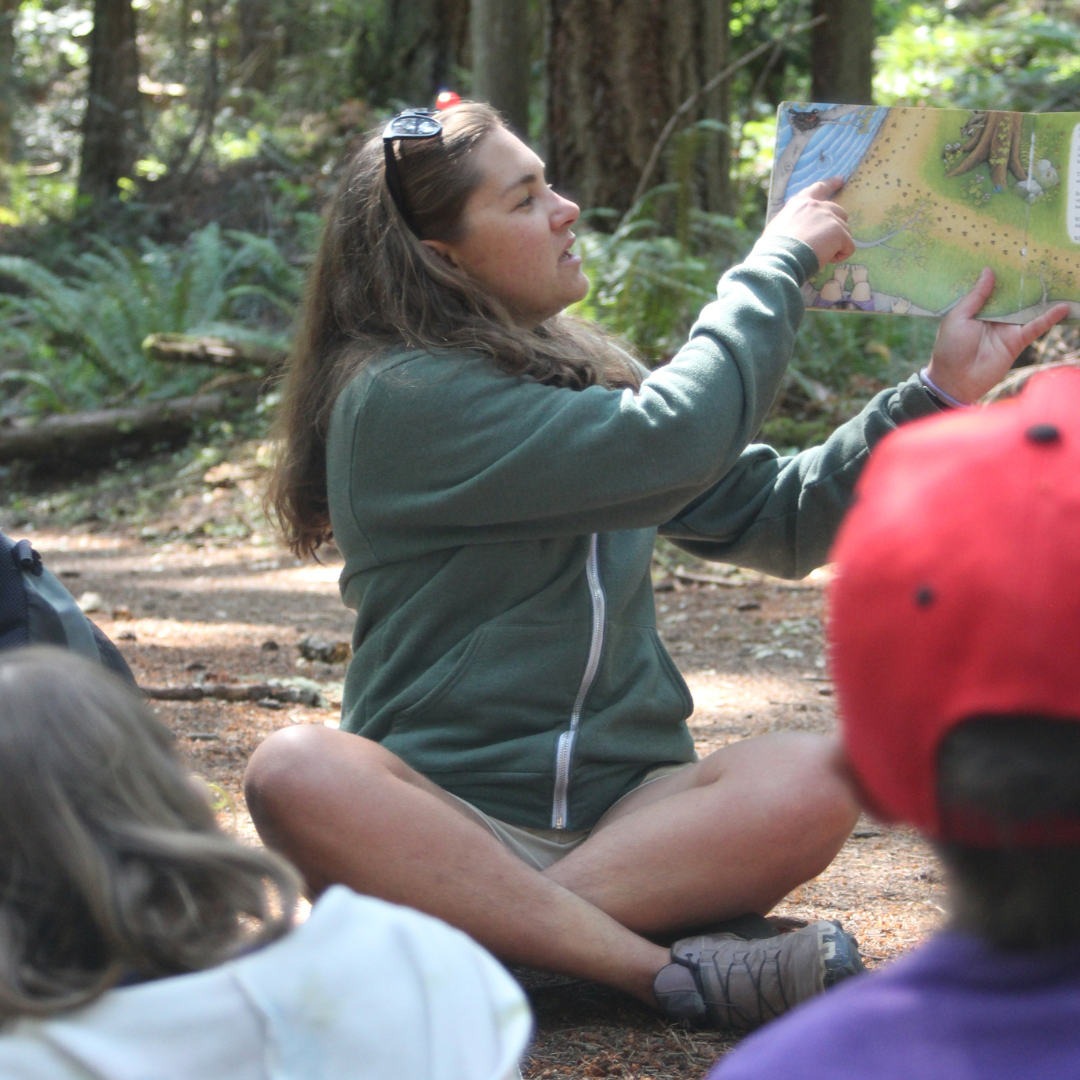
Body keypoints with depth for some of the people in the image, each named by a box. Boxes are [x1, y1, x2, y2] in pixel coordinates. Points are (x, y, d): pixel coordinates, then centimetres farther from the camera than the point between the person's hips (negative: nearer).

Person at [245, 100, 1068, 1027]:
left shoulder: (576, 374, 15)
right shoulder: (400, 397, -9)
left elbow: (777, 520, 15)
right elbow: (670, 444, -19)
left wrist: (938, 395, 4)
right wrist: (781, 261, -6)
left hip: (620, 805, 5)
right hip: (446, 813, -5)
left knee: (811, 782, -25)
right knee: (297, 774, -37)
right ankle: (672, 972, -40)